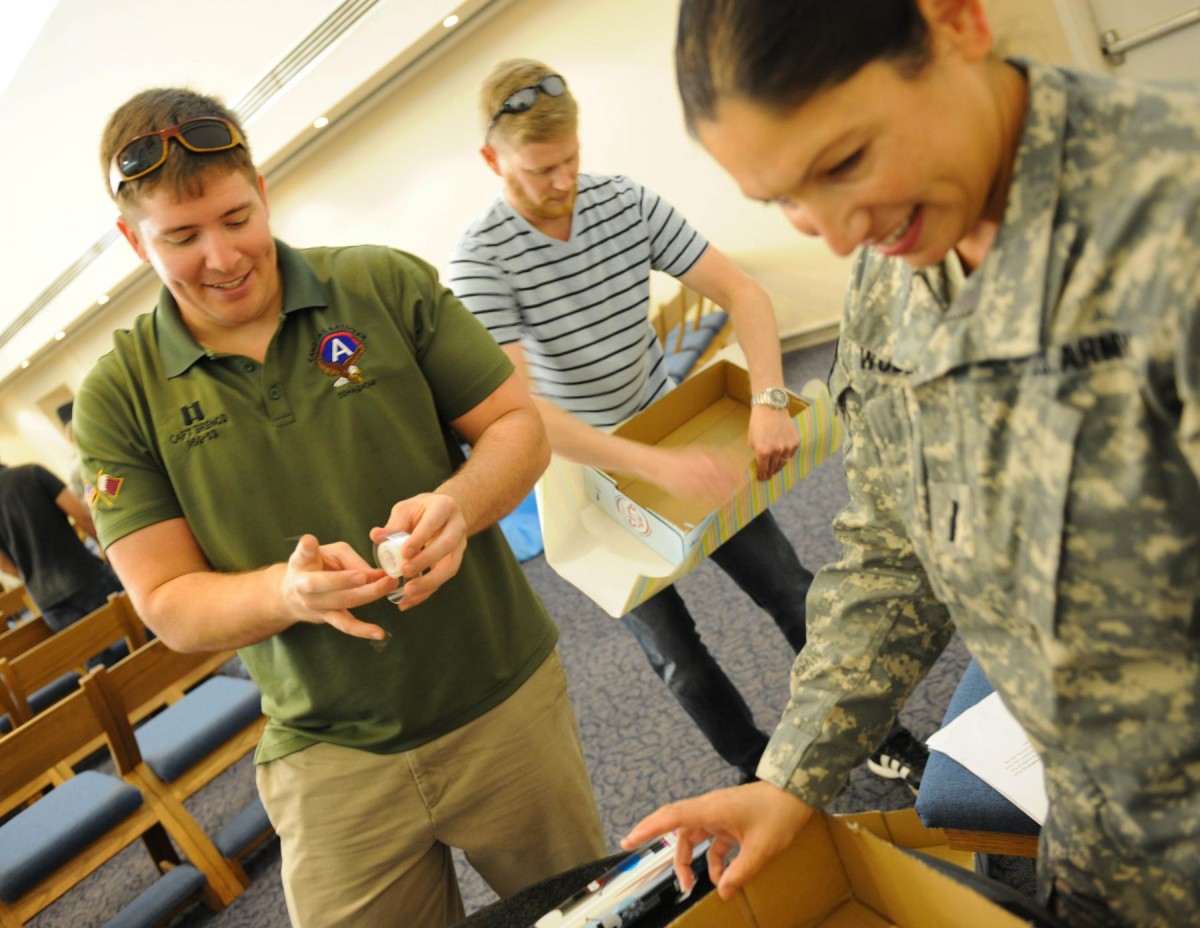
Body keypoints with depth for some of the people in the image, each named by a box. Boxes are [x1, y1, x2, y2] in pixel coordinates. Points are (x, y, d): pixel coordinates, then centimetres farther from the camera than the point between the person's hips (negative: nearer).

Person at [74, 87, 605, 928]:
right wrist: (291, 590, -25)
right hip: (329, 759, 0)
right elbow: (168, 604, -5)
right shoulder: (119, 400, -4)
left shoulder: (389, 286, -5)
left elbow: (517, 423, -2)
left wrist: (458, 503, -24)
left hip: (508, 702, 1)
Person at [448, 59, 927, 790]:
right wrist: (657, 465, -38)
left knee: (791, 592, 8)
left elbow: (740, 291, -8)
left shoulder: (627, 202, -8)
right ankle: (763, 773, 32)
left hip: (677, 439, 4)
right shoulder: (482, 259, -21)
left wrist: (769, 401, -25)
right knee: (676, 655, 7)